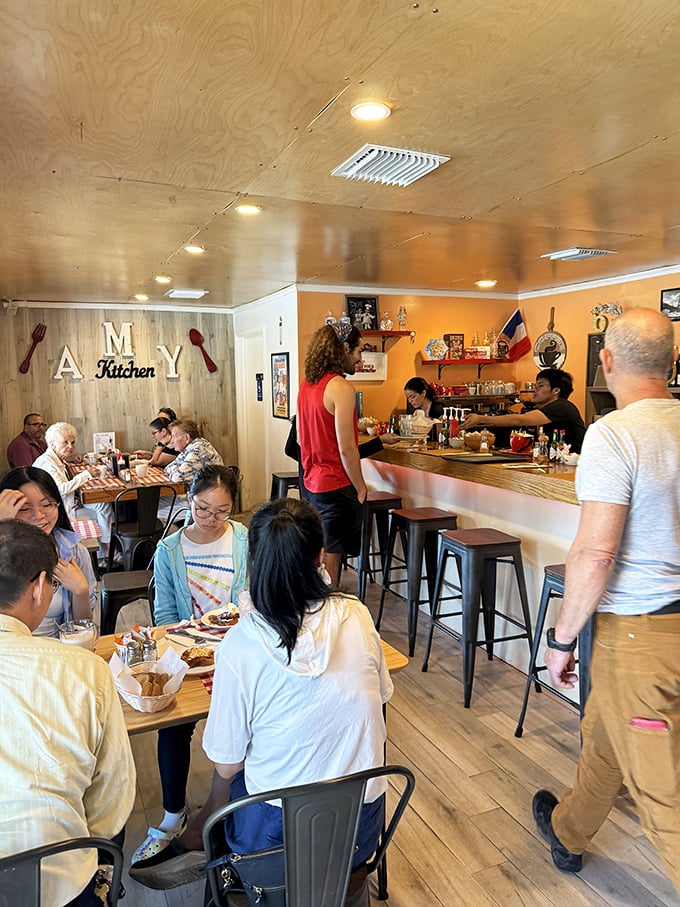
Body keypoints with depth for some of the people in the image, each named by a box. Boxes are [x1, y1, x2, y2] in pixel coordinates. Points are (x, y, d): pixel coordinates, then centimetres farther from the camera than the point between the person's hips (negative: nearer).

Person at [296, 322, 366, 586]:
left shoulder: (306, 384, 8)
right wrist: (361, 487, -10)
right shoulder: (341, 388, -19)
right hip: (337, 485, -8)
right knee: (331, 555, 3)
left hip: (312, 481, 9)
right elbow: (346, 448, -20)